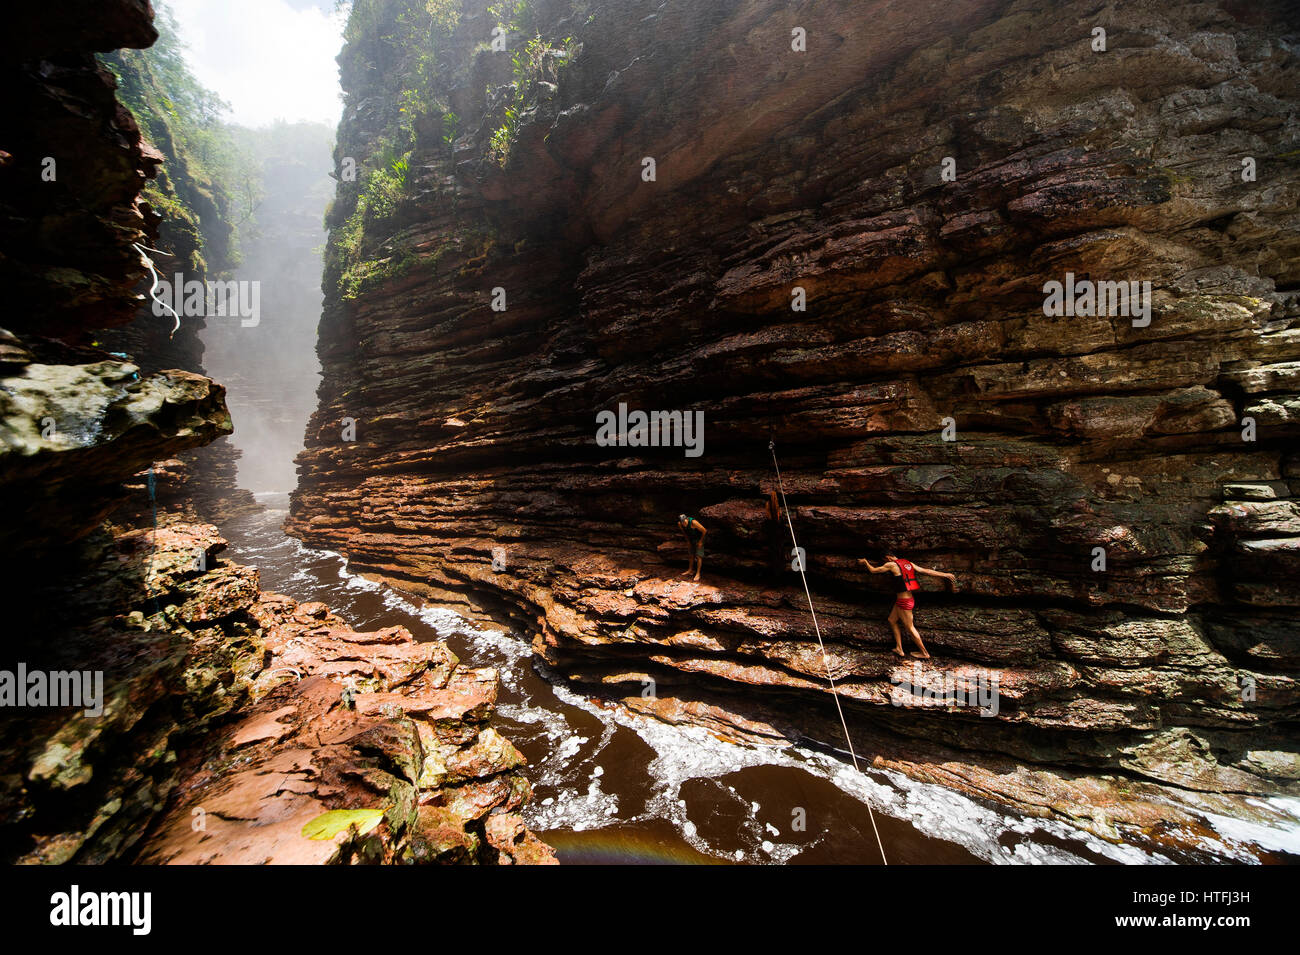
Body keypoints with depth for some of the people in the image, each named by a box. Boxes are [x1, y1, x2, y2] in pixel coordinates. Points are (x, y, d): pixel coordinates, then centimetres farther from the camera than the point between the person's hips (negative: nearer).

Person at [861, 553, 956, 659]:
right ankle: (899, 649, 23)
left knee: (910, 628, 6)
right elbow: (926, 571, -1)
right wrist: (945, 575, 0)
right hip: (908, 598, 9)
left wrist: (865, 562, 12)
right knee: (892, 620, 19)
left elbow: (873, 570, -5)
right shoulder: (908, 563, 6)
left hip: (903, 601, -9)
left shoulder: (891, 565, -14)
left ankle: (925, 653, 19)